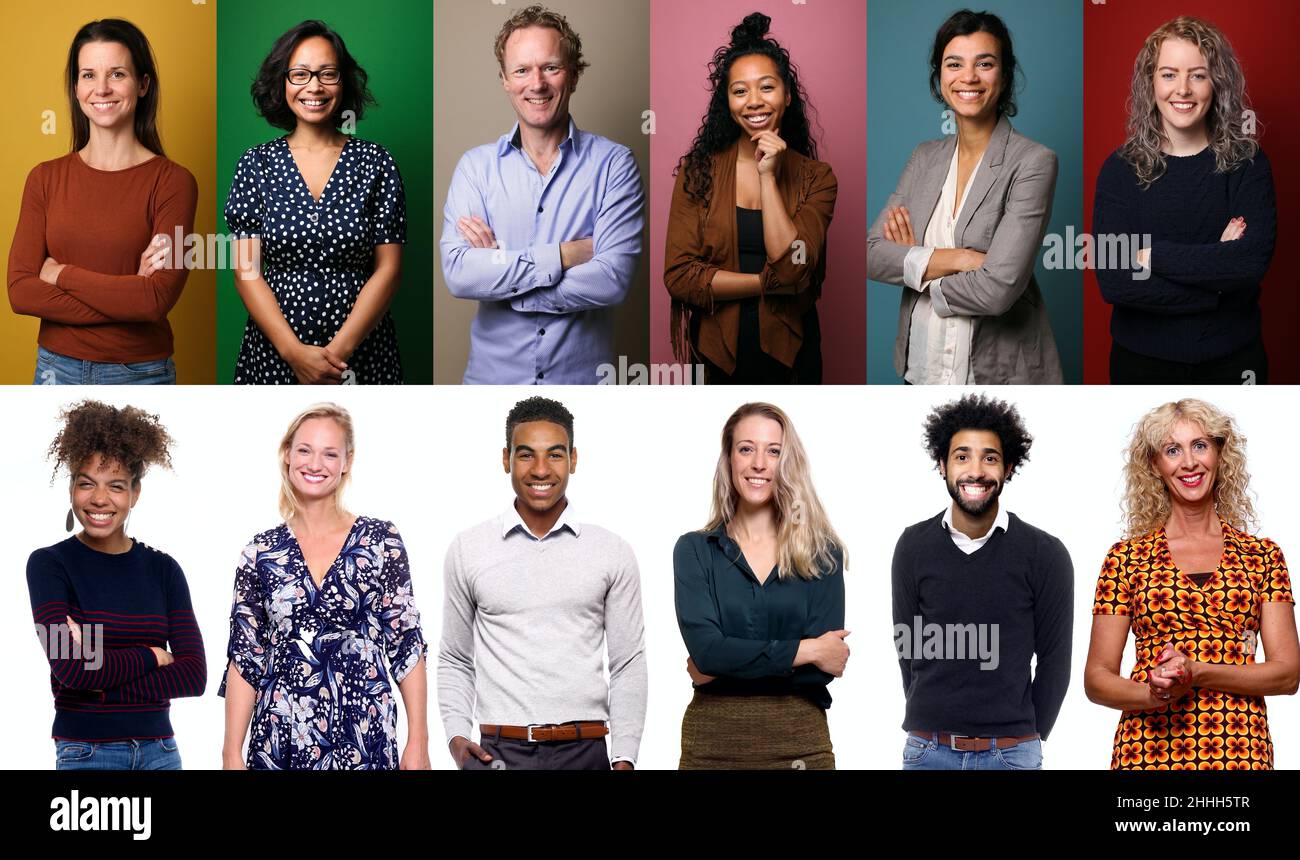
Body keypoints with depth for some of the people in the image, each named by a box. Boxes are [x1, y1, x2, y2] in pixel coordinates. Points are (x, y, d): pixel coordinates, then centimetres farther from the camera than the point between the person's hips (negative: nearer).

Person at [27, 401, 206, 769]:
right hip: (87, 753, -3)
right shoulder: (49, 565, -4)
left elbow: (194, 675, -5)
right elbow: (69, 668, -16)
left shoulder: (163, 569, 5)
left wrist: (101, 685, -13)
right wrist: (152, 657, -6)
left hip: (160, 750, 3)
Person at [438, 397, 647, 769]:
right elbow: (454, 661, 12)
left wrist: (624, 759, -3)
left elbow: (628, 666, 5)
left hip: (585, 752, 0)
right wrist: (456, 736, -2)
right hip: (498, 752, 0)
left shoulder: (613, 552, 4)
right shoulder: (468, 549, 5)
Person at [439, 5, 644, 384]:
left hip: (583, 376, -1)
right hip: (493, 374, 1)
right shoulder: (475, 165, -1)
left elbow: (612, 280, -18)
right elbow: (458, 273, -15)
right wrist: (562, 256, -19)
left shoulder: (613, 164, -6)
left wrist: (499, 266, -15)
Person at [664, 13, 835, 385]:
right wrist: (768, 283, -16)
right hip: (714, 351, 0)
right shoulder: (698, 171, -5)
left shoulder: (816, 177, -4)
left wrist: (768, 175, -17)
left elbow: (792, 269, -18)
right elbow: (678, 275, -12)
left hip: (787, 352, 0)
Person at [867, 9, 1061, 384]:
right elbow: (871, 255, -5)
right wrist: (957, 258, -19)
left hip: (1001, 374, -5)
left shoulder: (1033, 163, -13)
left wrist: (914, 264, -7)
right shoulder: (924, 157, 5)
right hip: (920, 368, 5)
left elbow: (998, 290, -22)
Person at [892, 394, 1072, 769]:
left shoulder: (1047, 555, -4)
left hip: (1011, 753, -1)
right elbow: (909, 649, 7)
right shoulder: (913, 547, 0)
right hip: (928, 751, 1)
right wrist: (935, 730, 6)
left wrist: (1026, 739, 4)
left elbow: (1054, 661, 2)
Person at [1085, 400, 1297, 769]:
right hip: (1148, 751, -1)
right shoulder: (1127, 557, 2)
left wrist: (1196, 673, -15)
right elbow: (1097, 677, 1)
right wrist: (1153, 693, -19)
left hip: (1243, 752, 1)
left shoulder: (1263, 556, 5)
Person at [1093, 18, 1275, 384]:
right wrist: (1217, 263, -18)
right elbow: (1112, 282, -17)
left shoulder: (1247, 162, -4)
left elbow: (1253, 262, -19)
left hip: (1232, 362, 0)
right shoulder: (1121, 168, -5)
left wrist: (1152, 255, -18)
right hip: (1142, 362, 0)